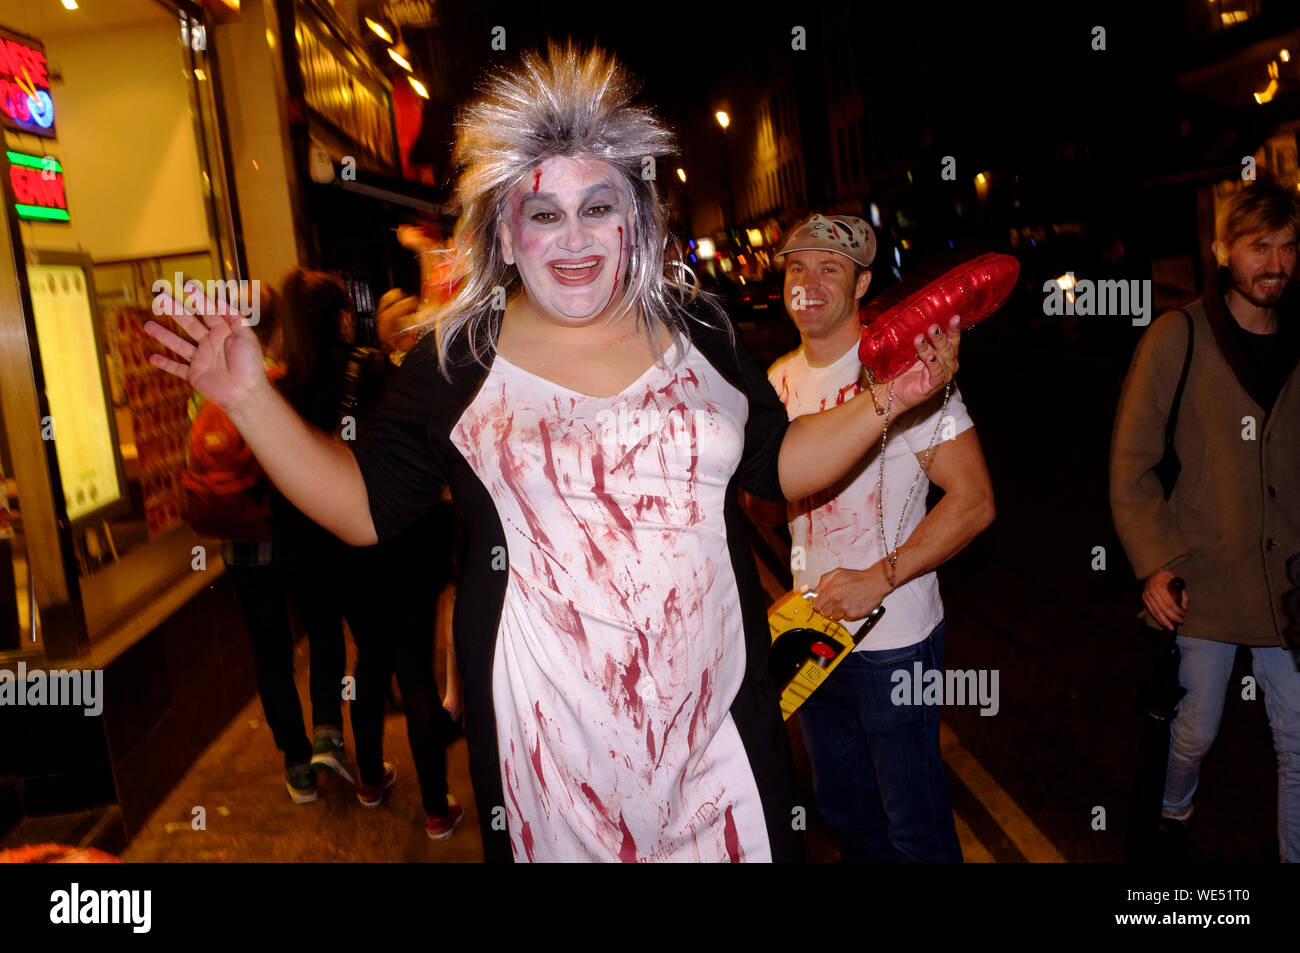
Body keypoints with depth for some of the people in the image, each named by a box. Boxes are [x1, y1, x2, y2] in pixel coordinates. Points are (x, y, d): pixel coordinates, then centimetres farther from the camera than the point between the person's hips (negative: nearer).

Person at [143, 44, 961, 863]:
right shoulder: (456, 362, -3)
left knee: (744, 846, 14)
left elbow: (780, 466, 9)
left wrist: (889, 400, -2)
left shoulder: (700, 334, 2)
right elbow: (365, 508, 0)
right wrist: (249, 396, -6)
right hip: (549, 728, -1)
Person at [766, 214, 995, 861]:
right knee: (841, 809, 23)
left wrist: (878, 578, -24)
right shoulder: (780, 379, 4)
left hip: (894, 640, -6)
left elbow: (973, 501, -19)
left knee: (913, 828, 9)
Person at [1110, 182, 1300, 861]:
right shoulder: (1178, 338, -6)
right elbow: (1131, 464, -7)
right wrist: (1154, 564, -13)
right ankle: (1173, 818, 41)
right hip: (1203, 578, -3)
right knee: (1195, 732, 12)